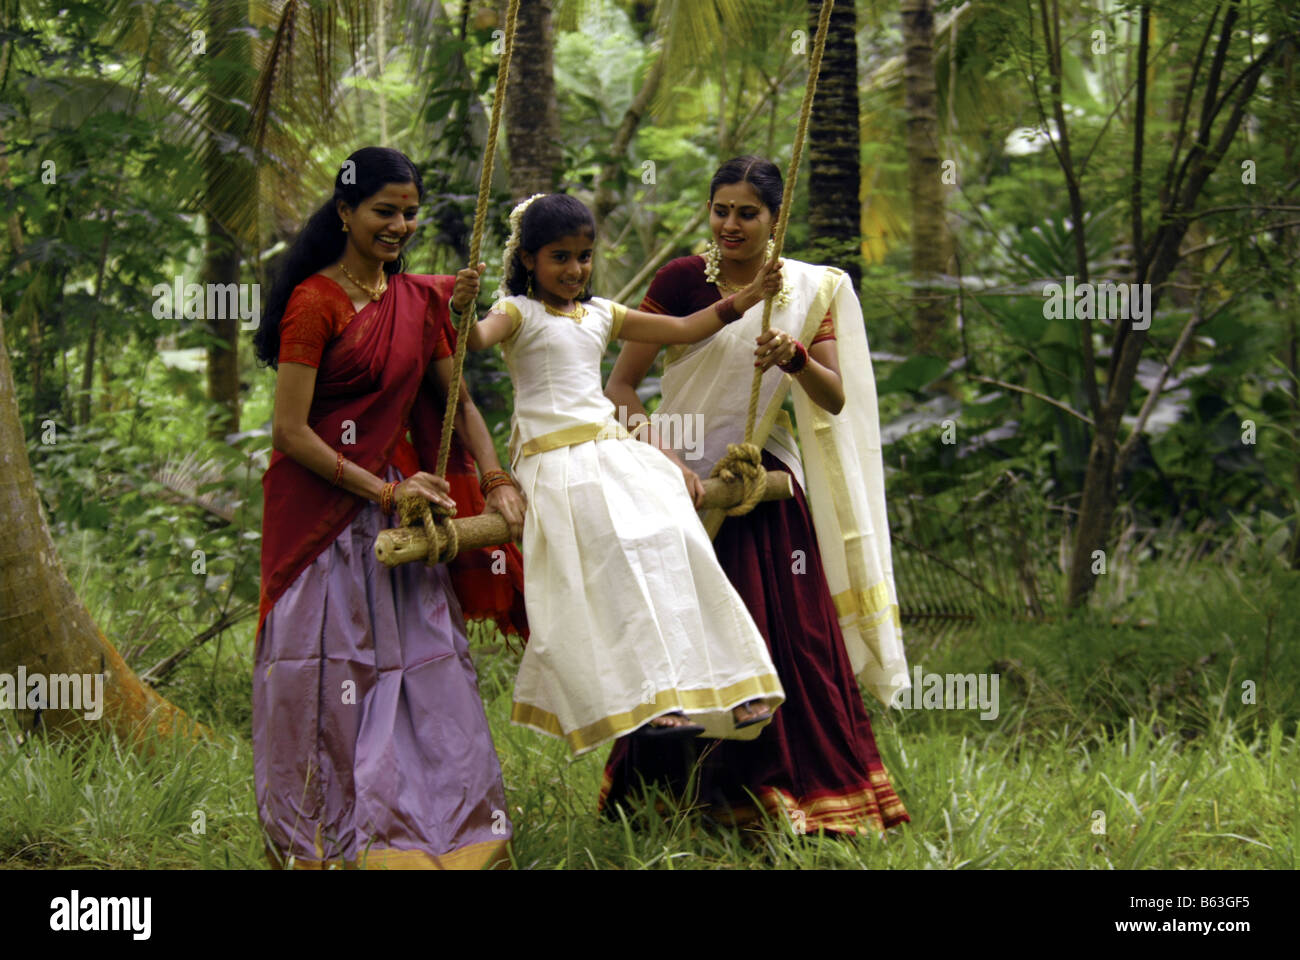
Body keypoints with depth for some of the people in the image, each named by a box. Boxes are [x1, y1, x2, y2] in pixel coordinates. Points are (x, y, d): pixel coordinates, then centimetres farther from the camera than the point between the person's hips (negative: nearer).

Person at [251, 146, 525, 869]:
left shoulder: (419, 300, 9)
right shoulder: (315, 301, -10)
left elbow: (458, 402, 13)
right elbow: (290, 432, -14)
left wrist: (498, 483, -2)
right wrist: (384, 491, -16)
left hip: (399, 499, 6)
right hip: (321, 508, -6)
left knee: (426, 666, 3)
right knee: (330, 677, -3)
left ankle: (443, 832, 11)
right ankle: (318, 840, 7)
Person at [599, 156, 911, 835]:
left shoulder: (810, 290, 6)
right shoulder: (681, 280, -5)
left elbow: (836, 399, -3)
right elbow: (619, 388, -8)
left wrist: (795, 358, -23)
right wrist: (666, 462, -20)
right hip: (688, 483, -3)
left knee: (793, 638, -1)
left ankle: (808, 796, 8)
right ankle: (673, 795, 9)